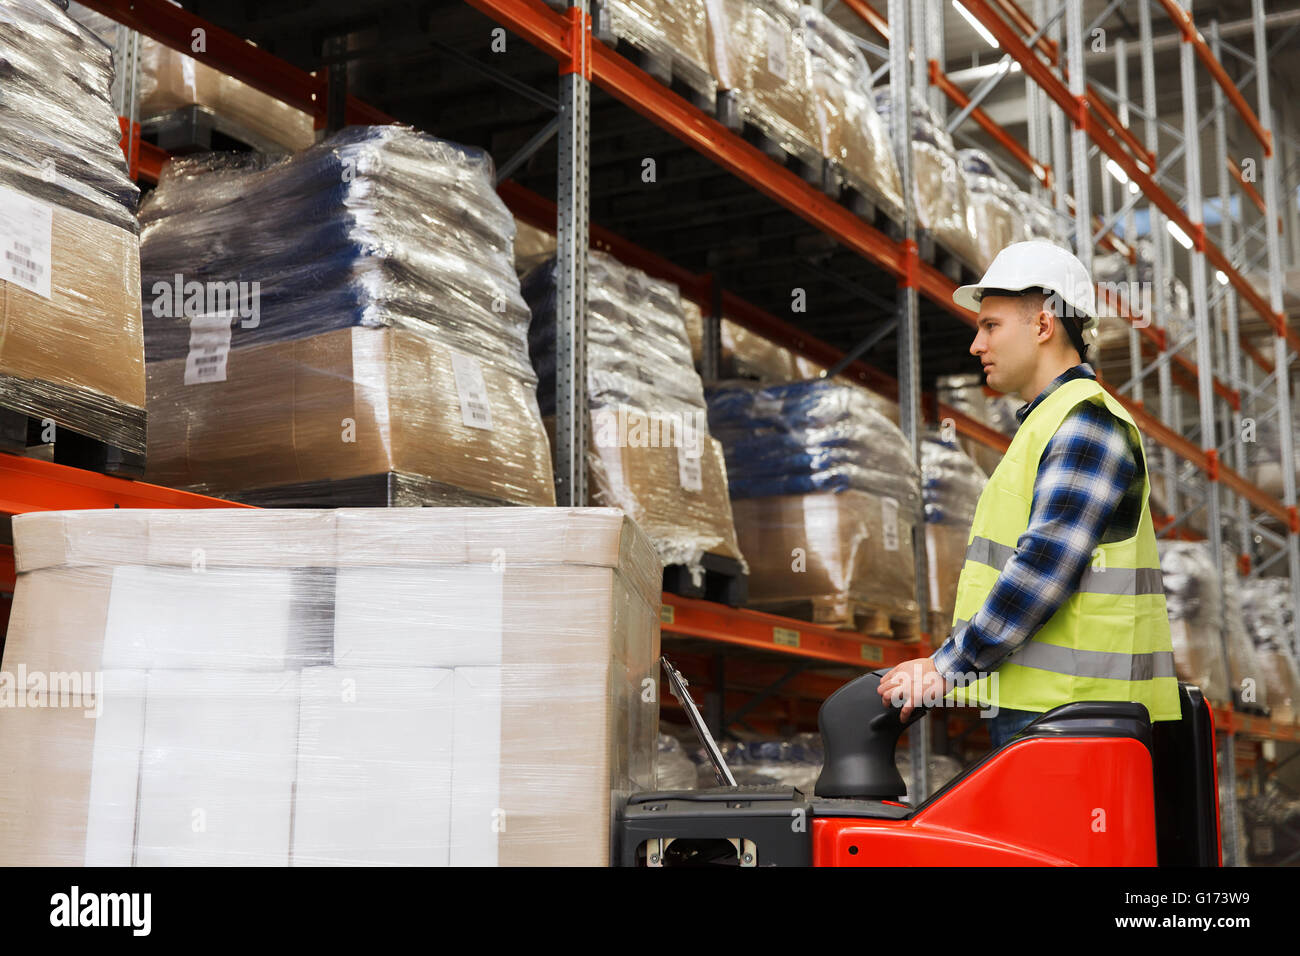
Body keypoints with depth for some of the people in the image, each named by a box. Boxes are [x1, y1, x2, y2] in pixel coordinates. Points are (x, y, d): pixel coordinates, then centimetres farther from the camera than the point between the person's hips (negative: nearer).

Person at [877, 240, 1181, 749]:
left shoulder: (1087, 423, -10)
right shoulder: (1047, 424, 23)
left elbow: (1044, 565, -20)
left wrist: (947, 666, -17)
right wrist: (948, 666, 14)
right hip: (1034, 706, 10)